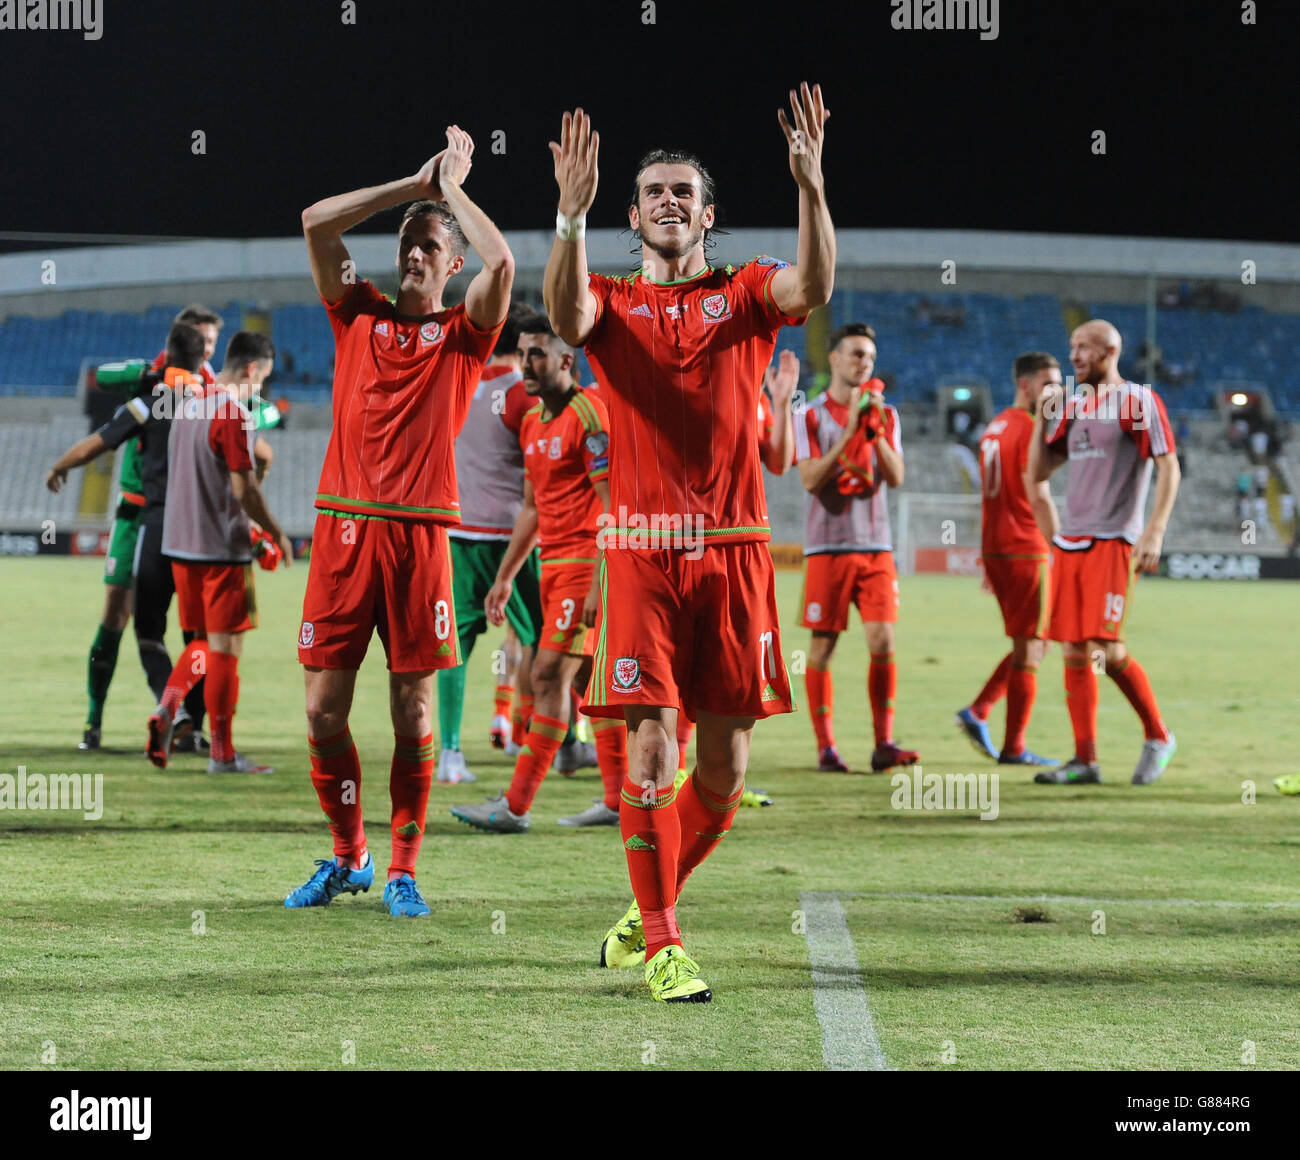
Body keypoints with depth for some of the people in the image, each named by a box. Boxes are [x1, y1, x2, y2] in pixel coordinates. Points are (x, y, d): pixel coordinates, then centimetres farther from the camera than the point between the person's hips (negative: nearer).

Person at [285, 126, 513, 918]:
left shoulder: (464, 334, 8)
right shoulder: (358, 316, 15)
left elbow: (502, 263, -9)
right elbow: (317, 222, 7)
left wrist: (454, 187, 5)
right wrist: (415, 185, 9)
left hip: (419, 532, -2)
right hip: (343, 526, 2)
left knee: (413, 712, 0)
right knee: (324, 710, 0)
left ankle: (404, 870, 10)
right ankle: (348, 857, 17)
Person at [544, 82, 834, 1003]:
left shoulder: (745, 294, 11)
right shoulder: (613, 302, 9)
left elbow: (813, 288, -12)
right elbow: (566, 315, -16)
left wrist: (811, 183, -26)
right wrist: (572, 211, -30)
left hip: (734, 548, 2)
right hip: (642, 549, -2)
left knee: (726, 763, 3)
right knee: (652, 745, -10)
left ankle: (649, 906, 26)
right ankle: (662, 945, -2)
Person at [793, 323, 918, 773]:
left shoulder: (885, 415, 10)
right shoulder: (811, 415, 0)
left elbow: (895, 478, 0)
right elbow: (811, 480, -11)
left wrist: (875, 432, -14)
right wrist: (850, 432, -17)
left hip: (875, 546, 2)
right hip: (828, 546, -2)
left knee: (882, 641, -7)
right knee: (822, 646, 0)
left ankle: (884, 744, -4)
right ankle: (825, 747, 7)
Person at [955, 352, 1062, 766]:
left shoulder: (995, 428, 16)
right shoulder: (1029, 428, -12)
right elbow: (1038, 498, -18)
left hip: (995, 550, 9)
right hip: (1025, 551, -9)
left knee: (1028, 645, 17)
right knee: (1029, 648, -2)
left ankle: (976, 712, 6)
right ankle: (1014, 748, 0)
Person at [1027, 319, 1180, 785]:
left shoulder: (1138, 401, -4)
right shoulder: (1074, 405, 16)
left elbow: (1168, 468, -9)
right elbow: (1037, 472, 18)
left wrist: (1154, 532, -17)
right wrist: (1042, 417, 6)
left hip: (1112, 542, -7)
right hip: (1069, 544, 7)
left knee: (1106, 649, -13)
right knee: (1074, 652, 2)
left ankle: (1158, 737, 6)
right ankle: (1085, 760, 6)